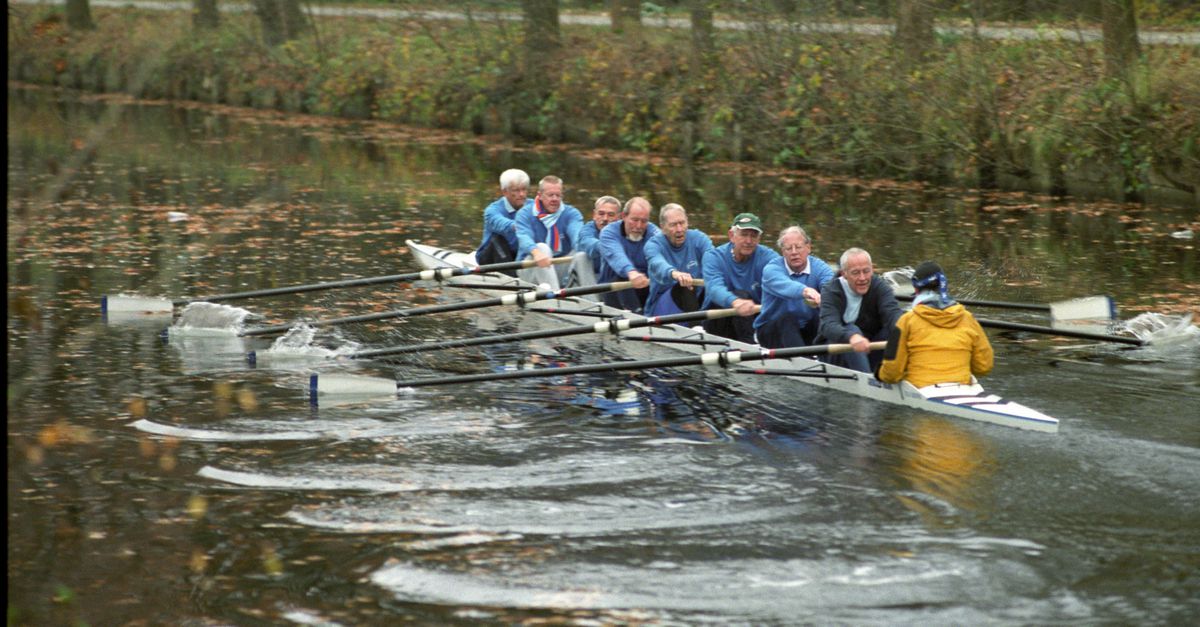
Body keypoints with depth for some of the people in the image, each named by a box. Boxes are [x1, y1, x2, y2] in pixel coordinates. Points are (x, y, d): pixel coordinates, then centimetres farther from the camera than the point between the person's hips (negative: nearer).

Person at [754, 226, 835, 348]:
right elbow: (784, 286, -36)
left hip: (807, 331, 3)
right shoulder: (771, 269, -11)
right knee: (787, 318, -33)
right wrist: (806, 291, -60)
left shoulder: (820, 268, -2)